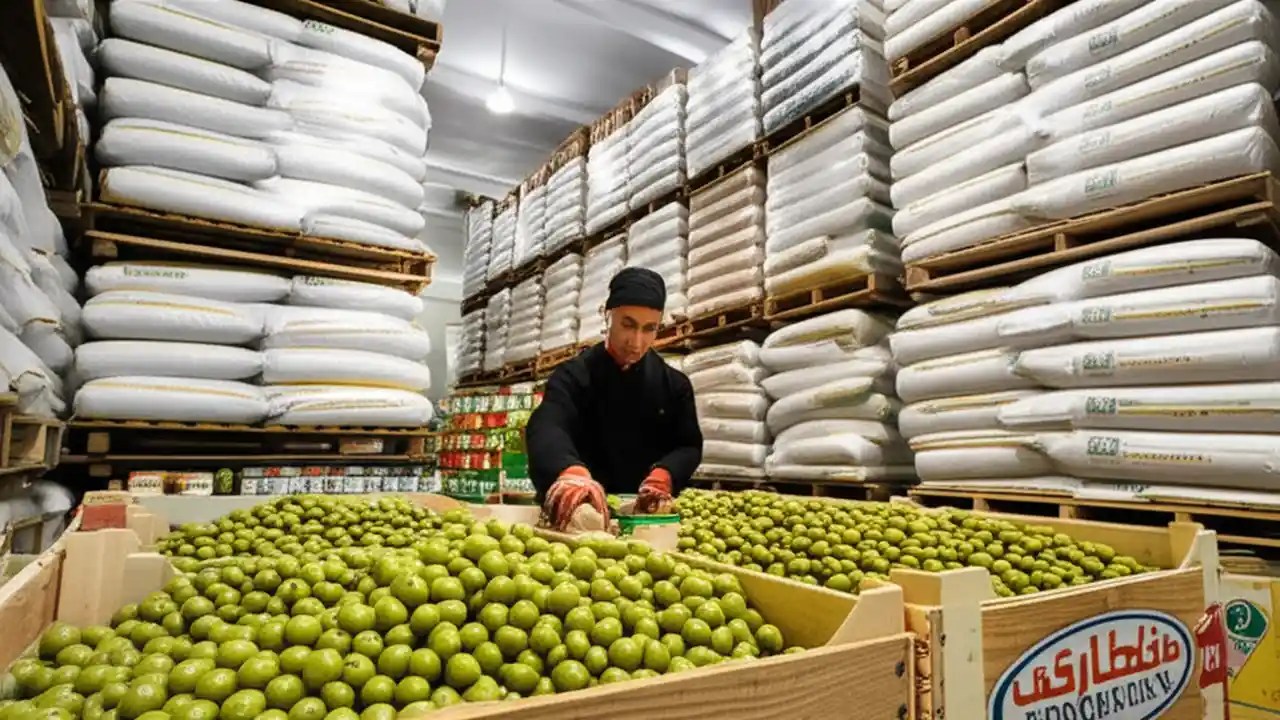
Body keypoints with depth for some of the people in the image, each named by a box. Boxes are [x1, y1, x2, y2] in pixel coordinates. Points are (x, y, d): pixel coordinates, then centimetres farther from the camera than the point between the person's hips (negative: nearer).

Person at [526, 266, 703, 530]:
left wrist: (664, 475, -18)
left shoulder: (674, 383, 3)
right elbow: (546, 428, -25)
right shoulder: (574, 376, -7)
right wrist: (571, 471, -48)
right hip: (587, 513, -3)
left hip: (650, 513, 3)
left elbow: (690, 445, 6)